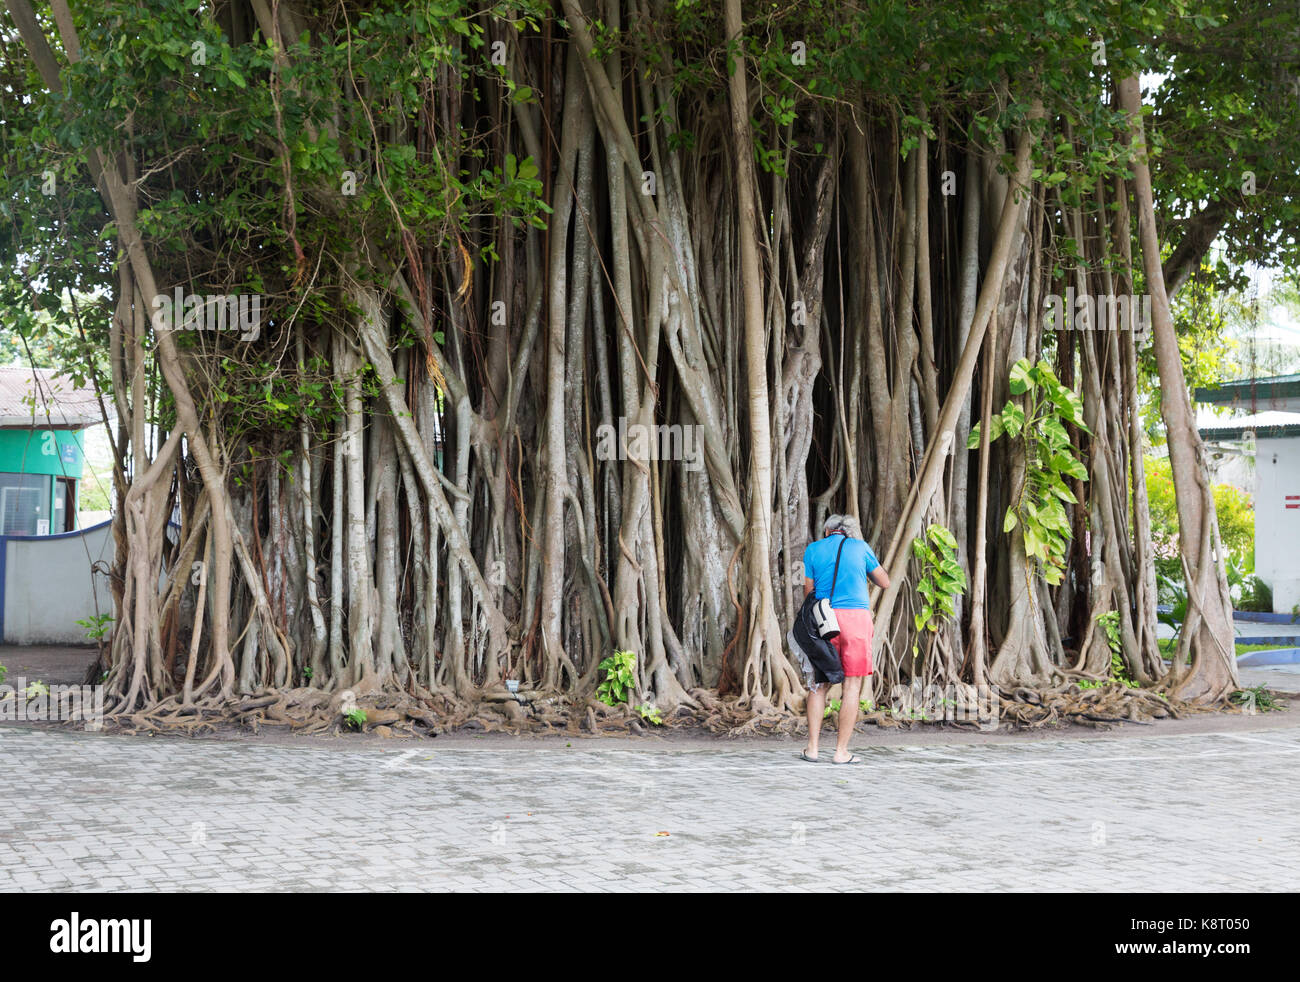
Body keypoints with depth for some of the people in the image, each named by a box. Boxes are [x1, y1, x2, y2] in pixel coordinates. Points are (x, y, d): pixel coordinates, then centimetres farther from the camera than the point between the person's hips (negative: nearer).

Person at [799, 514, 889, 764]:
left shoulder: (813, 549, 10)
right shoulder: (860, 547, 7)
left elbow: (808, 590, 10)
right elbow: (884, 583, 15)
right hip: (857, 614, -2)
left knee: (820, 684, 10)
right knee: (852, 685, 1)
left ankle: (812, 747, 7)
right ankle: (841, 751, -1)